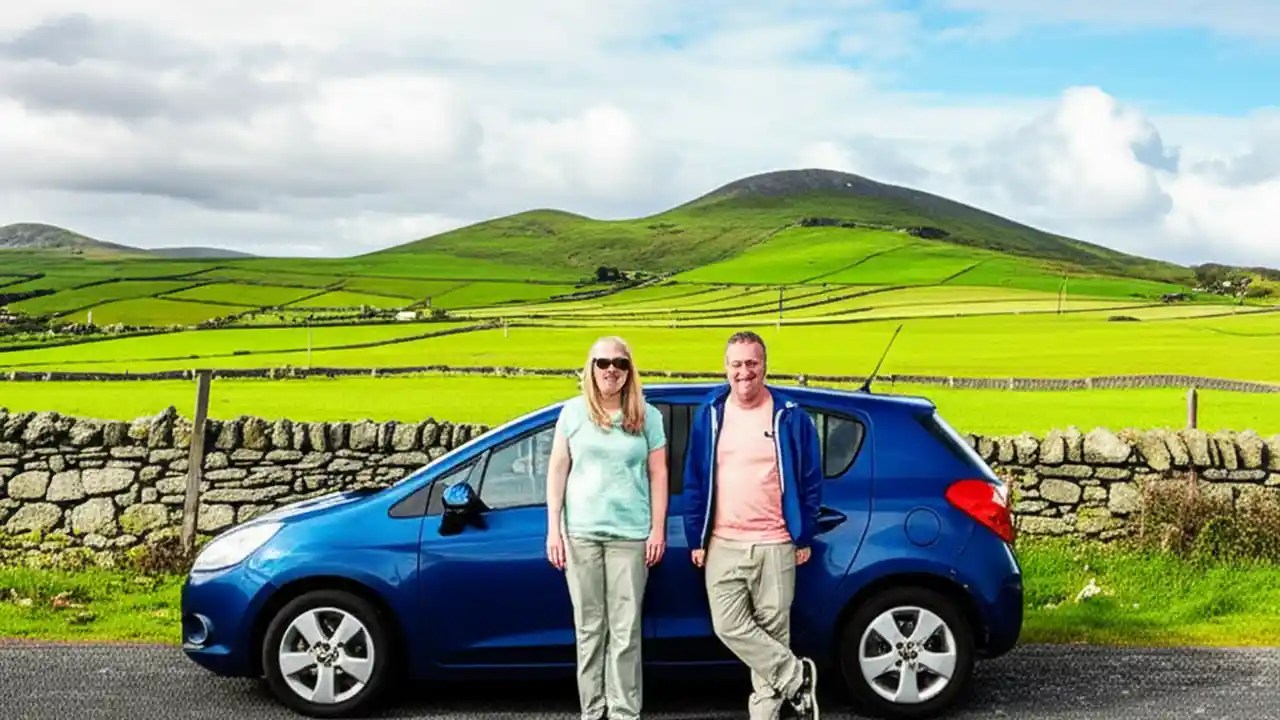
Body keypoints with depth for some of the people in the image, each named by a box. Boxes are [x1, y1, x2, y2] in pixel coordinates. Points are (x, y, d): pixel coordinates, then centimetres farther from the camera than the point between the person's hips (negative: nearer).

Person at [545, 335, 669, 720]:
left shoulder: (647, 416, 4)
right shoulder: (573, 412, 5)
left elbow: (657, 475, 5)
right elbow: (557, 470, 6)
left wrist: (658, 529, 0)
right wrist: (553, 528, 1)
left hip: (630, 534, -1)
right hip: (581, 533, 1)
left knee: (625, 630, -1)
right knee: (589, 628, 5)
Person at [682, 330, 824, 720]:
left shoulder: (790, 416, -2)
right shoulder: (709, 414, 5)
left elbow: (810, 481, 3)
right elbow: (694, 481, 8)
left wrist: (804, 538, 0)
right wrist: (696, 538, 5)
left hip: (775, 545, -2)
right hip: (723, 545, 2)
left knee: (772, 630, 3)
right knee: (729, 627, -4)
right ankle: (797, 677, 10)